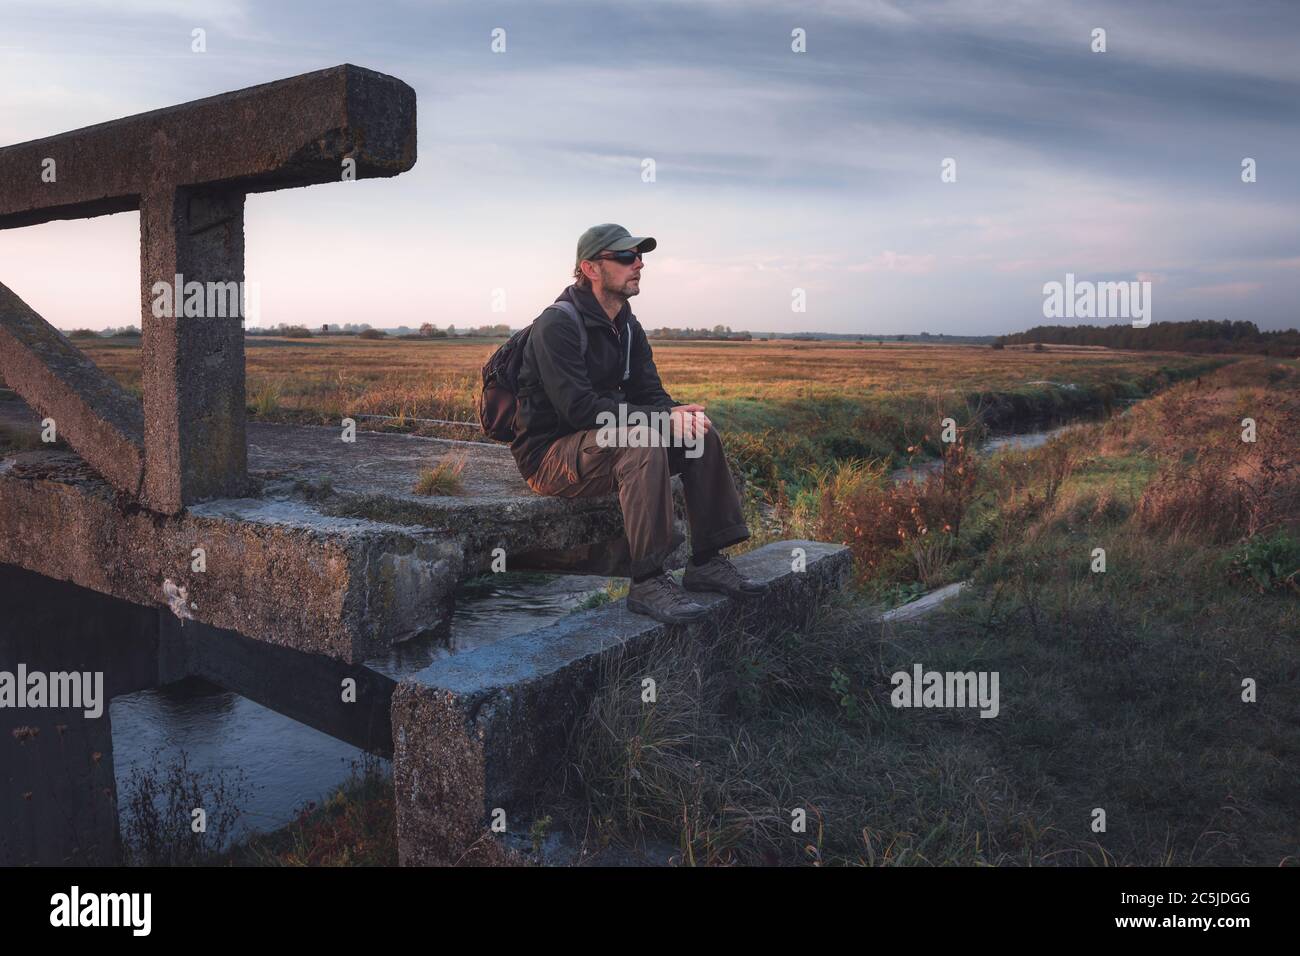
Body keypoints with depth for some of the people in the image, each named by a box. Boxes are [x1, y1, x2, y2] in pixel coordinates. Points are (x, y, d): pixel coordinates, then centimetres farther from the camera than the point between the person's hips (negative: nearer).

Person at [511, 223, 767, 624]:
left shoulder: (628, 328, 10)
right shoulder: (557, 326, -18)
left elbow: (650, 393, 7)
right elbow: (580, 408, -27)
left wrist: (680, 413, -18)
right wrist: (662, 418, -30)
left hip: (603, 442, 9)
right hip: (549, 456, -9)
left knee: (700, 433, -5)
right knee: (641, 440, -35)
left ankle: (707, 561, -3)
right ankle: (647, 582, -33)